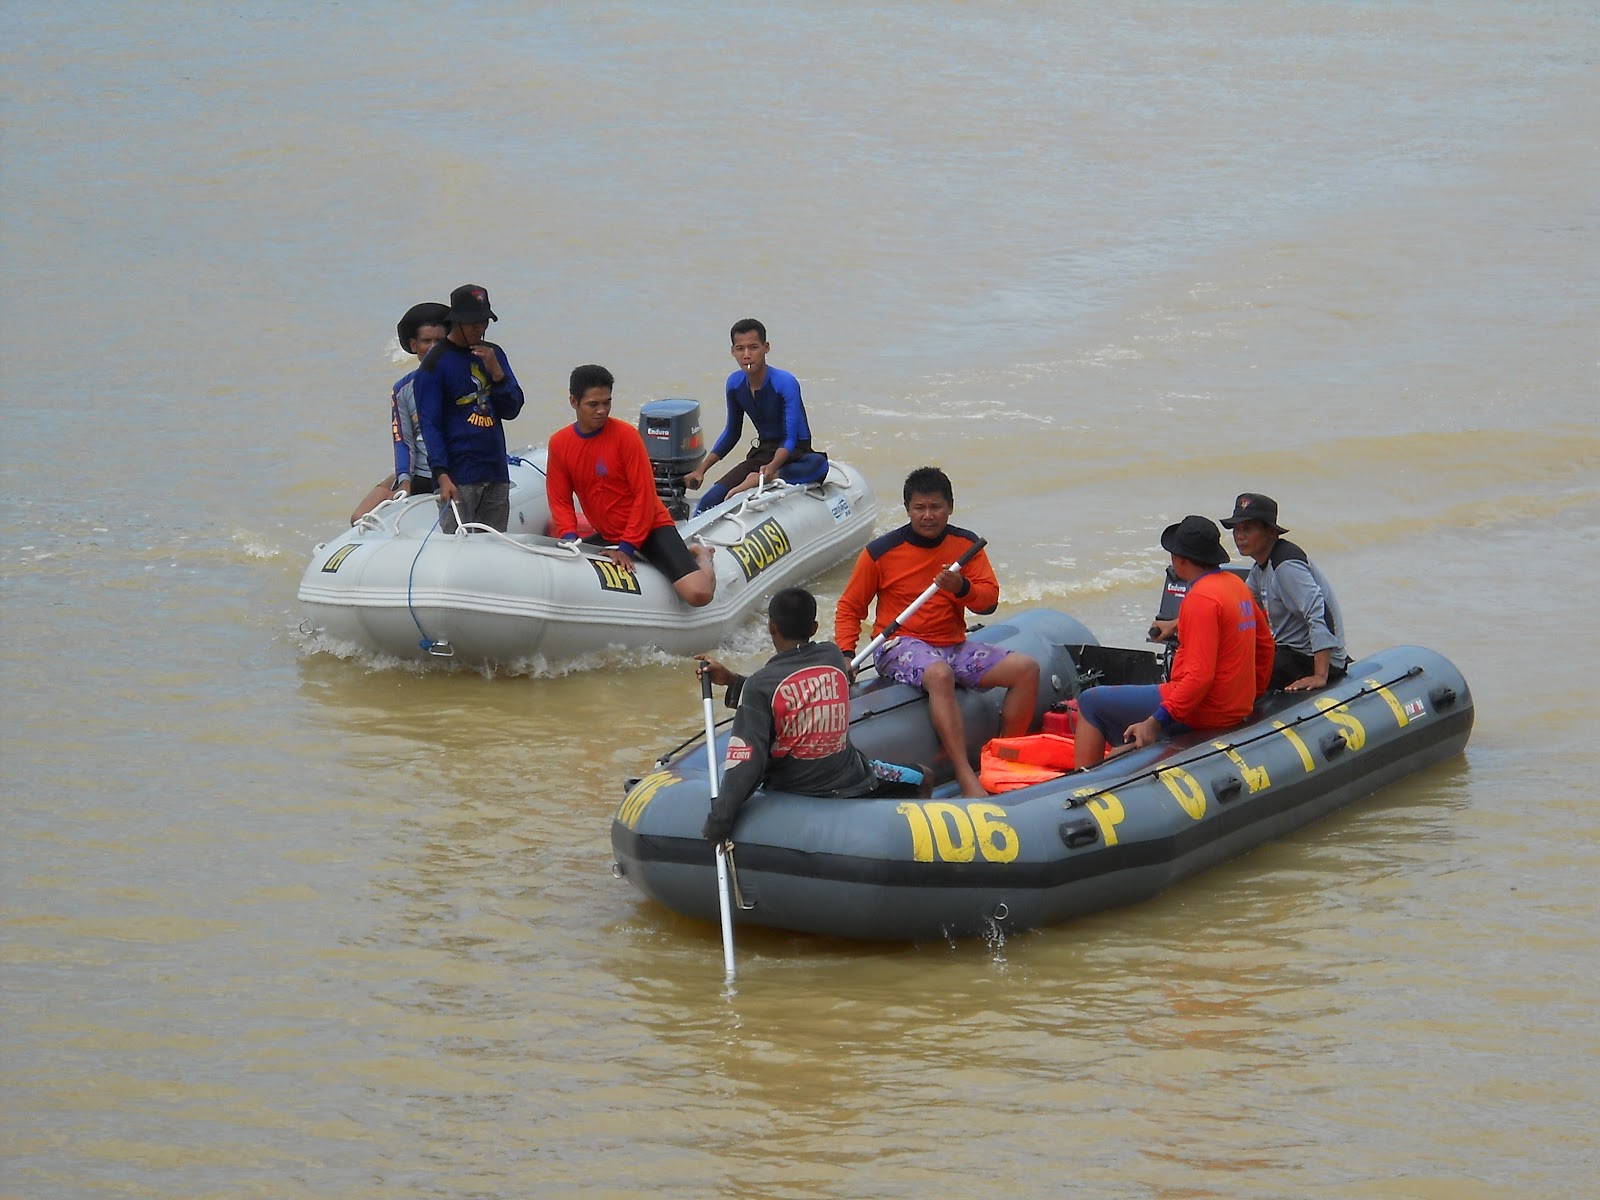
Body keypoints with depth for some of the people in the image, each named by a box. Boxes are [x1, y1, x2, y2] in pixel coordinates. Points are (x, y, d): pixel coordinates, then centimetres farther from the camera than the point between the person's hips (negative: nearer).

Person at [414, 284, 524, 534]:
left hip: (496, 475, 6)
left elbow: (511, 410, 11)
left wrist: (496, 373, -6)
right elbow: (429, 423, -8)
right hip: (457, 478, -6)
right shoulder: (435, 362, -4)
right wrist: (442, 475, -18)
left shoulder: (494, 354, 14)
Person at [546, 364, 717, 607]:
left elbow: (644, 494, -15)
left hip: (651, 529, -6)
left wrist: (627, 548, -17)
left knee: (698, 594, -25)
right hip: (606, 537, 6)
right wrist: (569, 539, -17)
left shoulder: (625, 434, -16)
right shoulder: (559, 443, -3)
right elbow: (560, 500, 1)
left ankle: (700, 557, 16)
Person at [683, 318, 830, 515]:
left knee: (818, 464, -42)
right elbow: (732, 433, 15)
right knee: (708, 503, -13)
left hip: (793, 454, -5)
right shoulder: (735, 384, 0)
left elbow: (791, 438, -23)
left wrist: (772, 468, -42)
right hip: (762, 453, 5)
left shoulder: (785, 383, -18)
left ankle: (758, 481, -46)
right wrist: (701, 469, 7)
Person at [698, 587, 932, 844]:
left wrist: (718, 823, -23)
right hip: (850, 780, 3)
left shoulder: (758, 686, -16)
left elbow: (746, 759, -22)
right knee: (924, 779, 26)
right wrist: (733, 681, 7)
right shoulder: (833, 656, -2)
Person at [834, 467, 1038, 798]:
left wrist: (962, 588, -23)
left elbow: (989, 601, -1)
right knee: (939, 675, -39)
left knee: (1026, 669, -13)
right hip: (900, 646, -5)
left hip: (954, 646, 5)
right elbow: (849, 608, 2)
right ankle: (966, 778, -43)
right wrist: (846, 655, -14)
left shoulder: (966, 544, 6)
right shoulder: (881, 552, -4)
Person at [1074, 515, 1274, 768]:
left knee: (1090, 703, 1)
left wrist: (1155, 723, -25)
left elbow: (1200, 676, -25)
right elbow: (1265, 641, 21)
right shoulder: (1236, 585, 8)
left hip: (1201, 710, -10)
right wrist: (1253, 695, 30)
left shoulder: (1201, 598, -20)